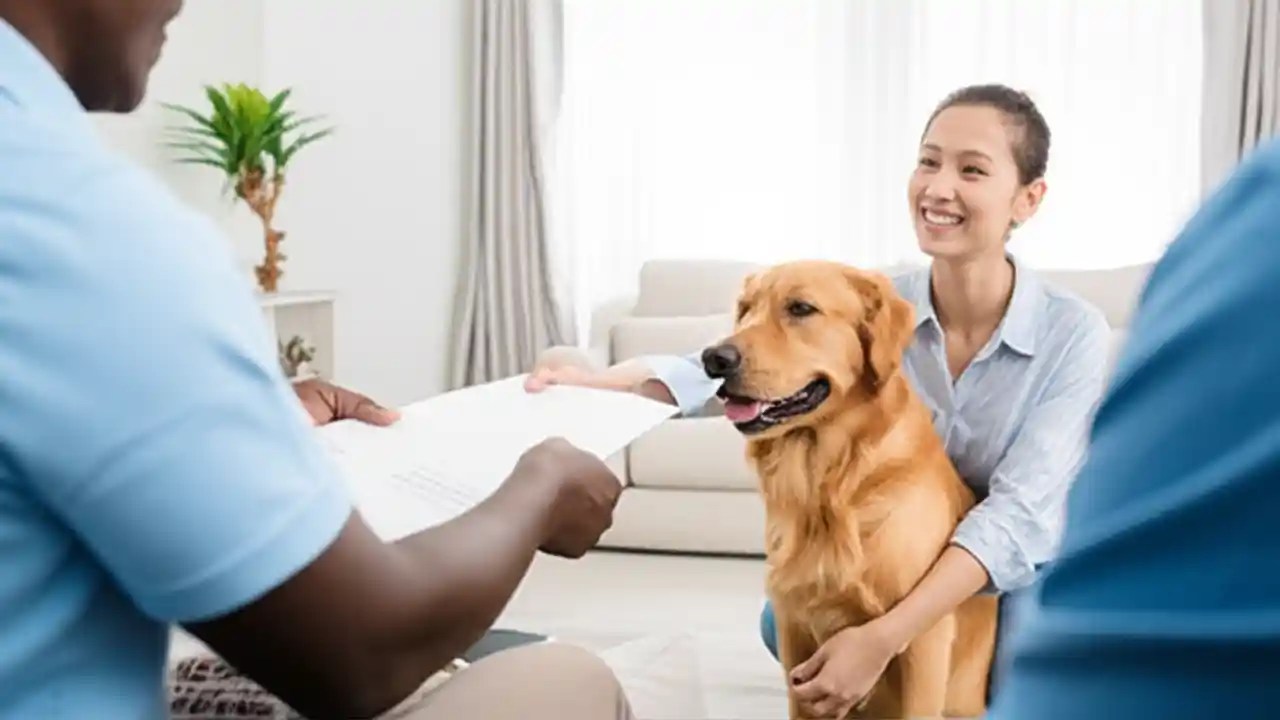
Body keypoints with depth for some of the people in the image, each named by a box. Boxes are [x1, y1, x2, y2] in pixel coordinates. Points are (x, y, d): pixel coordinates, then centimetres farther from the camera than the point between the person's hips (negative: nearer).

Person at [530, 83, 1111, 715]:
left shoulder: (1075, 336, -22)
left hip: (1015, 576, -2)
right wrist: (604, 383, -45)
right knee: (786, 621, -19)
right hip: (888, 560, 3)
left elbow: (1020, 509, -30)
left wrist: (883, 637, -41)